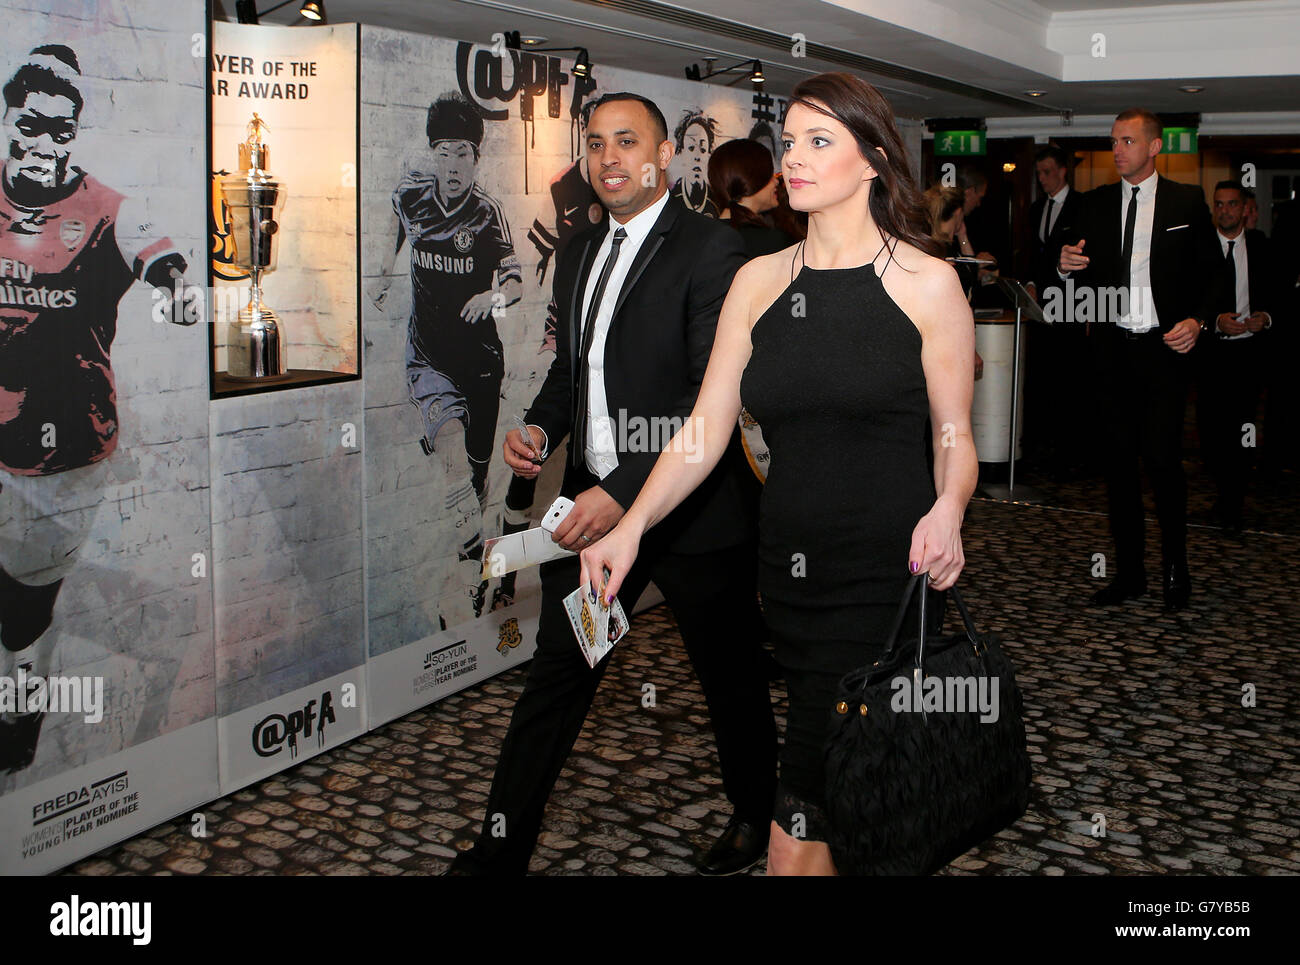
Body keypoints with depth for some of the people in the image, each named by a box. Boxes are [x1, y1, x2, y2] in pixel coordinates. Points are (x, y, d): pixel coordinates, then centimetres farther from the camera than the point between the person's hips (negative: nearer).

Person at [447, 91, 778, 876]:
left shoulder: (712, 249, -13)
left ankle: (756, 817, 37)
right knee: (556, 674, 8)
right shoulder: (580, 256, 12)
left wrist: (624, 492, -27)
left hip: (693, 510, -6)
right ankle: (503, 848, 18)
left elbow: (718, 397, -20)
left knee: (732, 679, 13)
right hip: (594, 503, 6)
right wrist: (540, 429, 0)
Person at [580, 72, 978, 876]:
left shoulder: (926, 282, -3)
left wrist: (949, 510, -21)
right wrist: (633, 525, -8)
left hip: (886, 569, -4)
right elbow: (707, 427, 5)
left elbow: (955, 434, 0)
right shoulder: (759, 281, 9)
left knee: (802, 820, -8)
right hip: (789, 566, 5)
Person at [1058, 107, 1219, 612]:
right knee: (1119, 459, 6)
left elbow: (1211, 272, 5)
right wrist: (1066, 265, -12)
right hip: (1113, 347, 3)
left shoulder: (1188, 201, 5)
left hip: (1164, 347, -3)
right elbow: (1081, 275, 11)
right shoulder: (1096, 203, 11)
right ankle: (1128, 571, 15)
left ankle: (1175, 569, 8)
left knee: (1161, 457, -10)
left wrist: (1197, 319, -11)